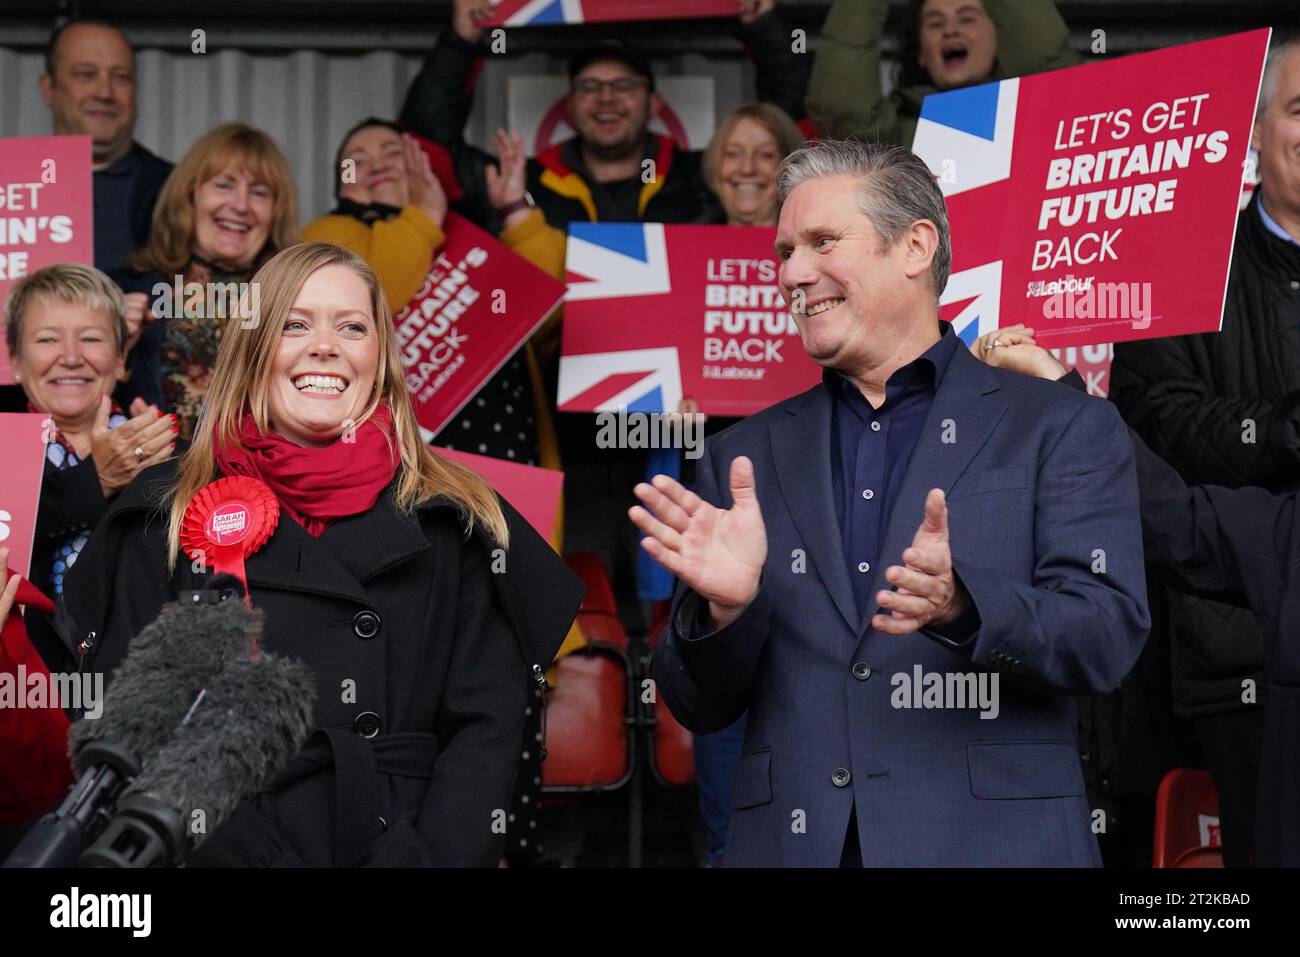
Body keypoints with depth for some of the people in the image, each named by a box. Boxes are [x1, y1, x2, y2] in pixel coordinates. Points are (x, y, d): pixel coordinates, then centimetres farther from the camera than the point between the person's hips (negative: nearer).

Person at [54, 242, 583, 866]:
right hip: (222, 849, 0)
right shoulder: (162, 520, 11)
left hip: (405, 845, 0)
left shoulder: (454, 523, 11)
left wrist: (423, 857, -10)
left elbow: (485, 730, 7)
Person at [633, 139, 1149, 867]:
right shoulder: (746, 457, 10)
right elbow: (701, 707, 8)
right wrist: (724, 605, -12)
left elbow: (1108, 635, -8)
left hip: (993, 841, -2)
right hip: (791, 842, 2)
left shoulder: (1065, 430, 2)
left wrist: (960, 603, -24)